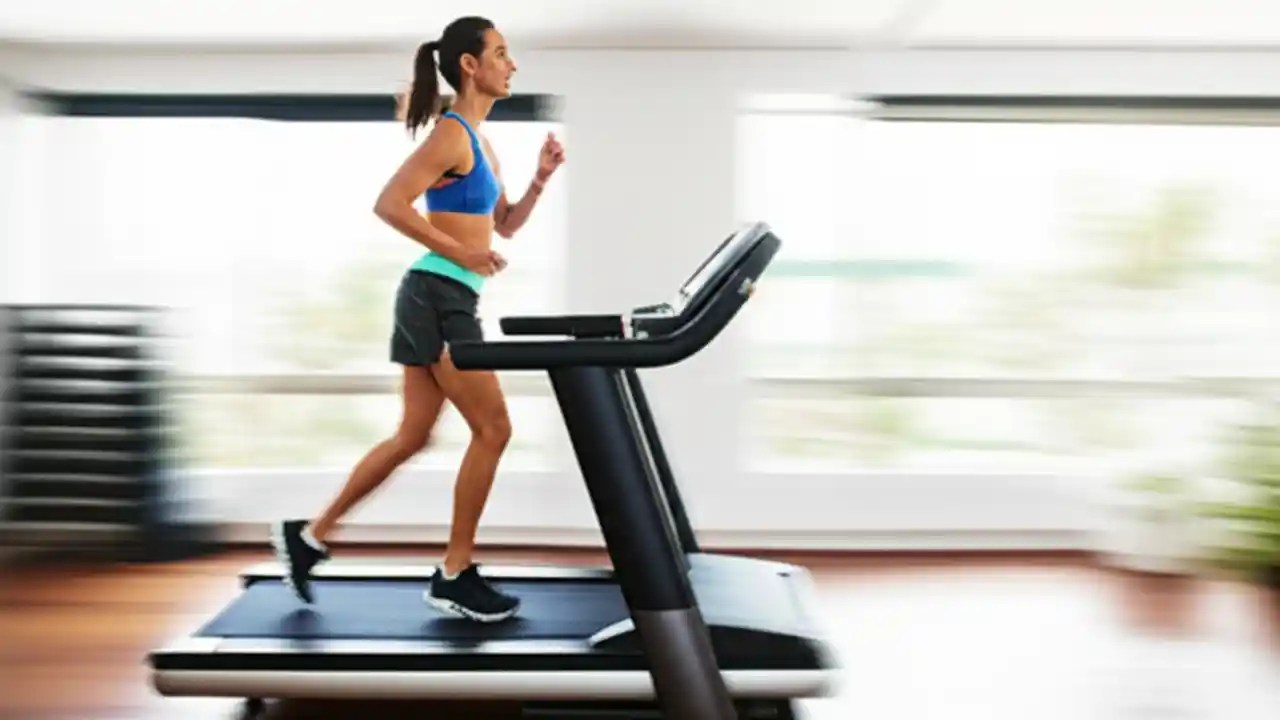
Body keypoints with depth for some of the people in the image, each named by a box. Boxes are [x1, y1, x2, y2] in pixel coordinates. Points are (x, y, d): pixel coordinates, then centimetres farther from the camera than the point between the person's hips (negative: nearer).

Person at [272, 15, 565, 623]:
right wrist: (459, 252, -18)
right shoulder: (452, 134, -12)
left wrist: (541, 179, 6)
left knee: (412, 437, 14)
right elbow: (389, 204, -21)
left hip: (439, 301, 10)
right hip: (439, 298, -10)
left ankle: (309, 535, 21)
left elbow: (505, 225, 21)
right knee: (492, 430, -3)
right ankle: (455, 575, 6)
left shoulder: (478, 139, 17)